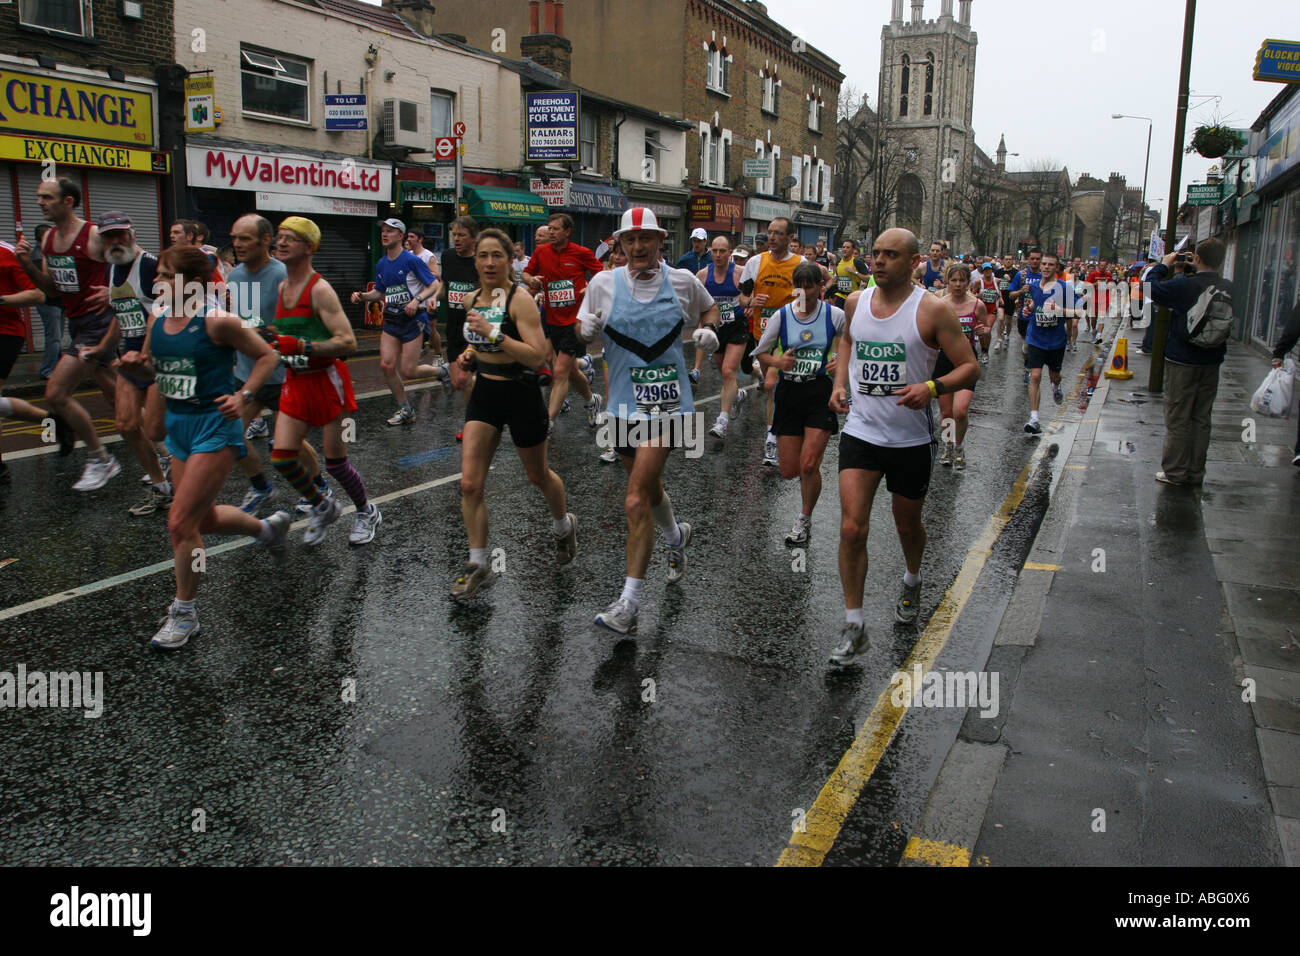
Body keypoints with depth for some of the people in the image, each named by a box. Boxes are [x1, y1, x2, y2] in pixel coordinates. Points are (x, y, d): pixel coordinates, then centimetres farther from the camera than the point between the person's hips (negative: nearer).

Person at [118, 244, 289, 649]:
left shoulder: (217, 321, -15)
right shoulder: (157, 318, 4)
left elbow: (266, 356, -7)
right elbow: (151, 368, 17)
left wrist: (243, 396, -15)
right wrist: (136, 363, -5)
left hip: (214, 427, -8)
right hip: (178, 424, 8)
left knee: (181, 523, -8)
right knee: (203, 518, 17)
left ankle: (184, 614, 9)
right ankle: (269, 527, 46)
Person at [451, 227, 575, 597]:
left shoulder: (520, 300, -17)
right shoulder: (471, 299, 4)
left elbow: (538, 357, -26)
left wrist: (493, 334, -31)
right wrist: (471, 353, 3)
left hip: (521, 394, -5)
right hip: (484, 391, 5)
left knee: (538, 476, 15)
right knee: (469, 484, -5)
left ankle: (564, 526, 46)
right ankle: (478, 566, 7)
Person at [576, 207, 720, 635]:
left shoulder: (682, 280, 1)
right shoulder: (603, 283, 2)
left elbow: (708, 308, 21)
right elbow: (584, 332, 9)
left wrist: (708, 330, 0)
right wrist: (585, 330, -14)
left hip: (667, 402, -3)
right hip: (623, 403, 3)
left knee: (636, 502, -12)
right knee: (649, 490, 20)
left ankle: (629, 603, -6)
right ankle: (677, 537, 54)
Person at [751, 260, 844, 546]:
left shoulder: (834, 314, -3)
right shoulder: (782, 315, 0)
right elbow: (760, 352, 8)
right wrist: (777, 362, -12)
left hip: (821, 393, -2)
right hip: (789, 392, 2)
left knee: (808, 465, -13)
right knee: (789, 470, 1)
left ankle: (804, 519, 11)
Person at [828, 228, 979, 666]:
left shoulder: (933, 310, -11)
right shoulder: (855, 302, 2)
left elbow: (970, 367, -8)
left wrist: (932, 387, -27)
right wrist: (840, 383, 7)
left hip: (912, 438, -2)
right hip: (861, 431, 2)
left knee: (907, 524, 17)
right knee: (852, 528, -10)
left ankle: (912, 583, 50)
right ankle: (853, 628, 0)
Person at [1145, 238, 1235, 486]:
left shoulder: (1184, 285, -18)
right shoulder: (1228, 288, -2)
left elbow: (1151, 288, -8)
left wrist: (1164, 265, 5)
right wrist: (1198, 270, 14)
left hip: (1182, 361, -5)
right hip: (1212, 361, 5)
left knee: (1177, 418, 3)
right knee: (1202, 419, 12)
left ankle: (1175, 471, 7)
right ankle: (1196, 473, 18)